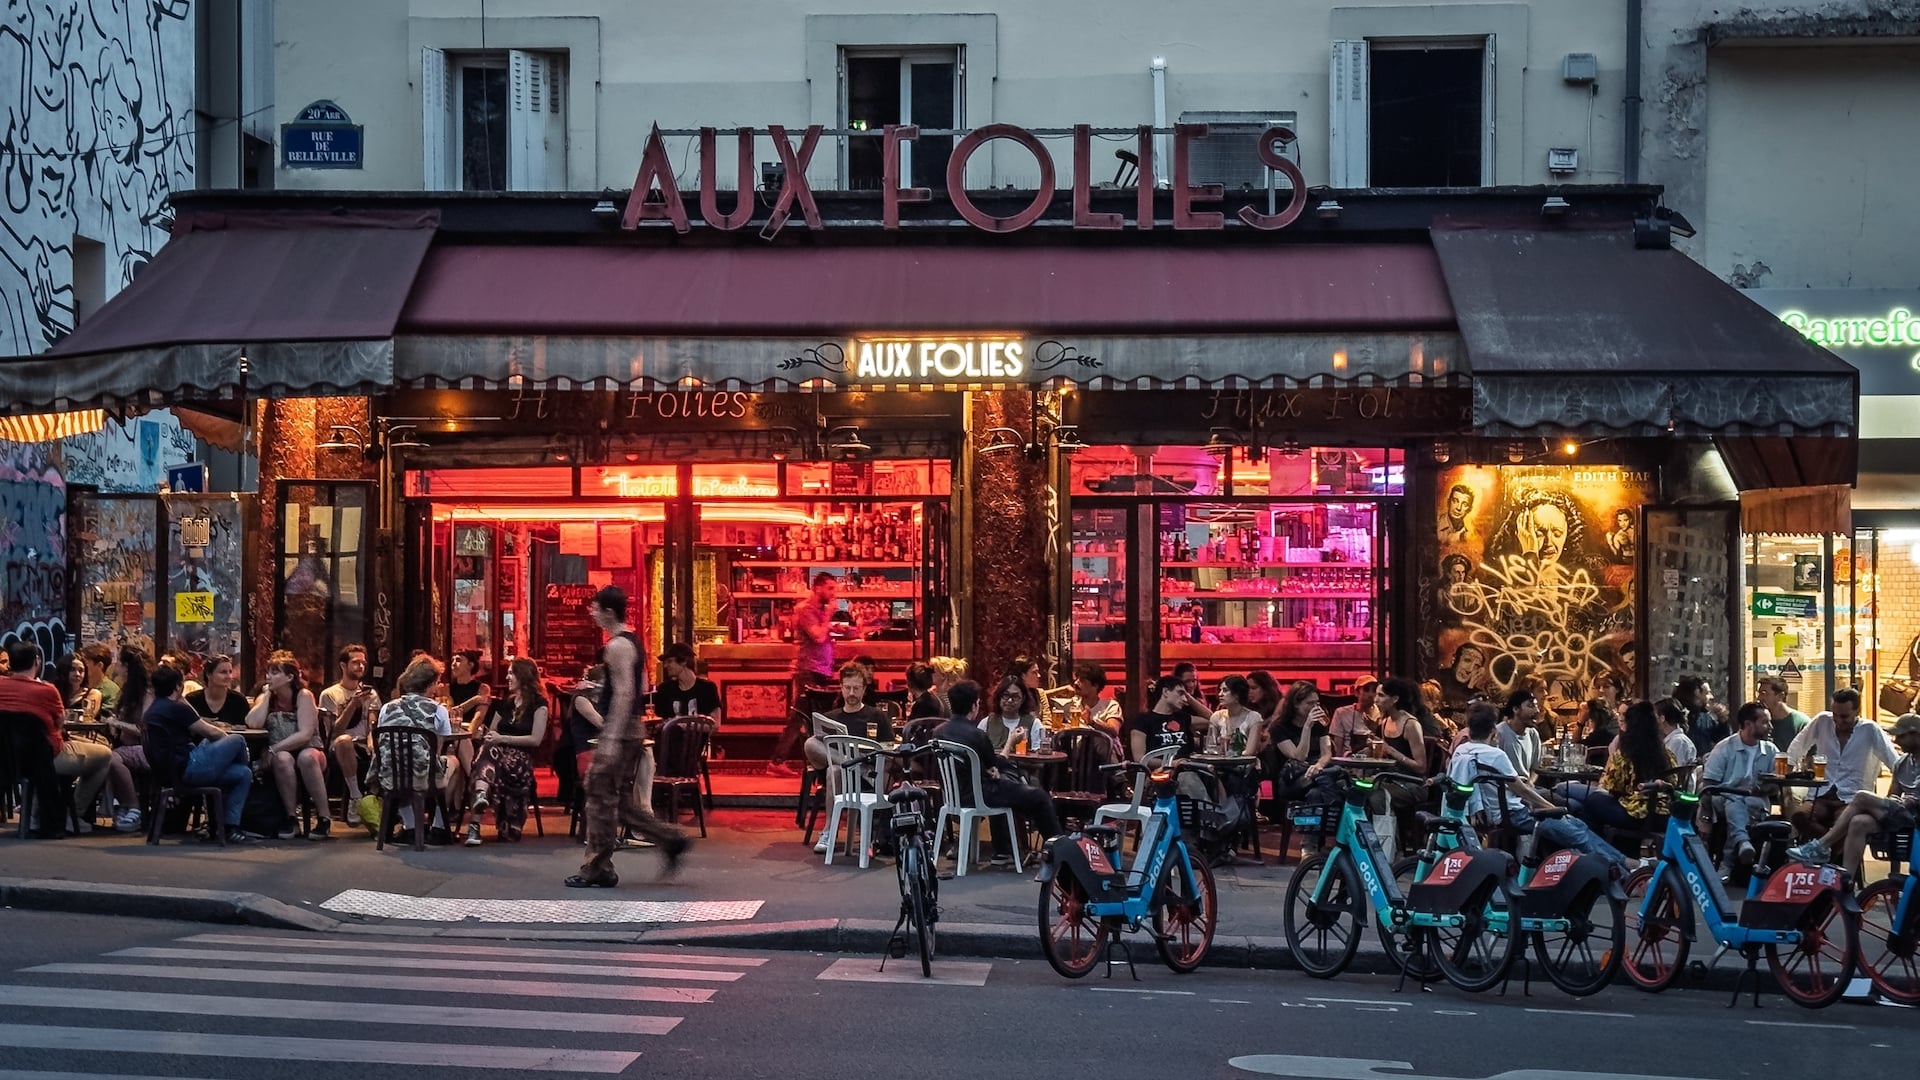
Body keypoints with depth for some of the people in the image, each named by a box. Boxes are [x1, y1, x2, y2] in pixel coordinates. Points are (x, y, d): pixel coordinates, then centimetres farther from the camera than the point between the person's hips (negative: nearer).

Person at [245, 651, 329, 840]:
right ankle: (291, 817, -26)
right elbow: (253, 724, -16)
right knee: (283, 758, -34)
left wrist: (274, 749, -24)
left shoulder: (304, 696, -6)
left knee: (306, 757, -37)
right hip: (281, 753, 2)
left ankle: (325, 817, -30)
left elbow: (305, 734, -18)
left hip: (309, 751, -2)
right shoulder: (264, 698, 6)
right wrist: (267, 695, -8)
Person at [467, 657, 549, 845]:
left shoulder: (538, 704, 5)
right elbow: (491, 732, 27)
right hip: (499, 752, 4)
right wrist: (488, 737, 2)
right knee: (486, 749, -36)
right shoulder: (505, 704, 25)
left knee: (489, 753, -39)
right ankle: (481, 795, -64)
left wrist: (502, 739, -11)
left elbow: (536, 739, -6)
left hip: (521, 756, -4)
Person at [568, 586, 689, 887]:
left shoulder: (618, 646, -15)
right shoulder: (632, 641, 15)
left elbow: (624, 693, -23)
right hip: (632, 732, 10)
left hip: (619, 734, -10)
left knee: (601, 799, -3)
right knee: (623, 801, 14)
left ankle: (597, 870, 2)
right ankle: (669, 840, 9)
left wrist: (611, 740, -25)